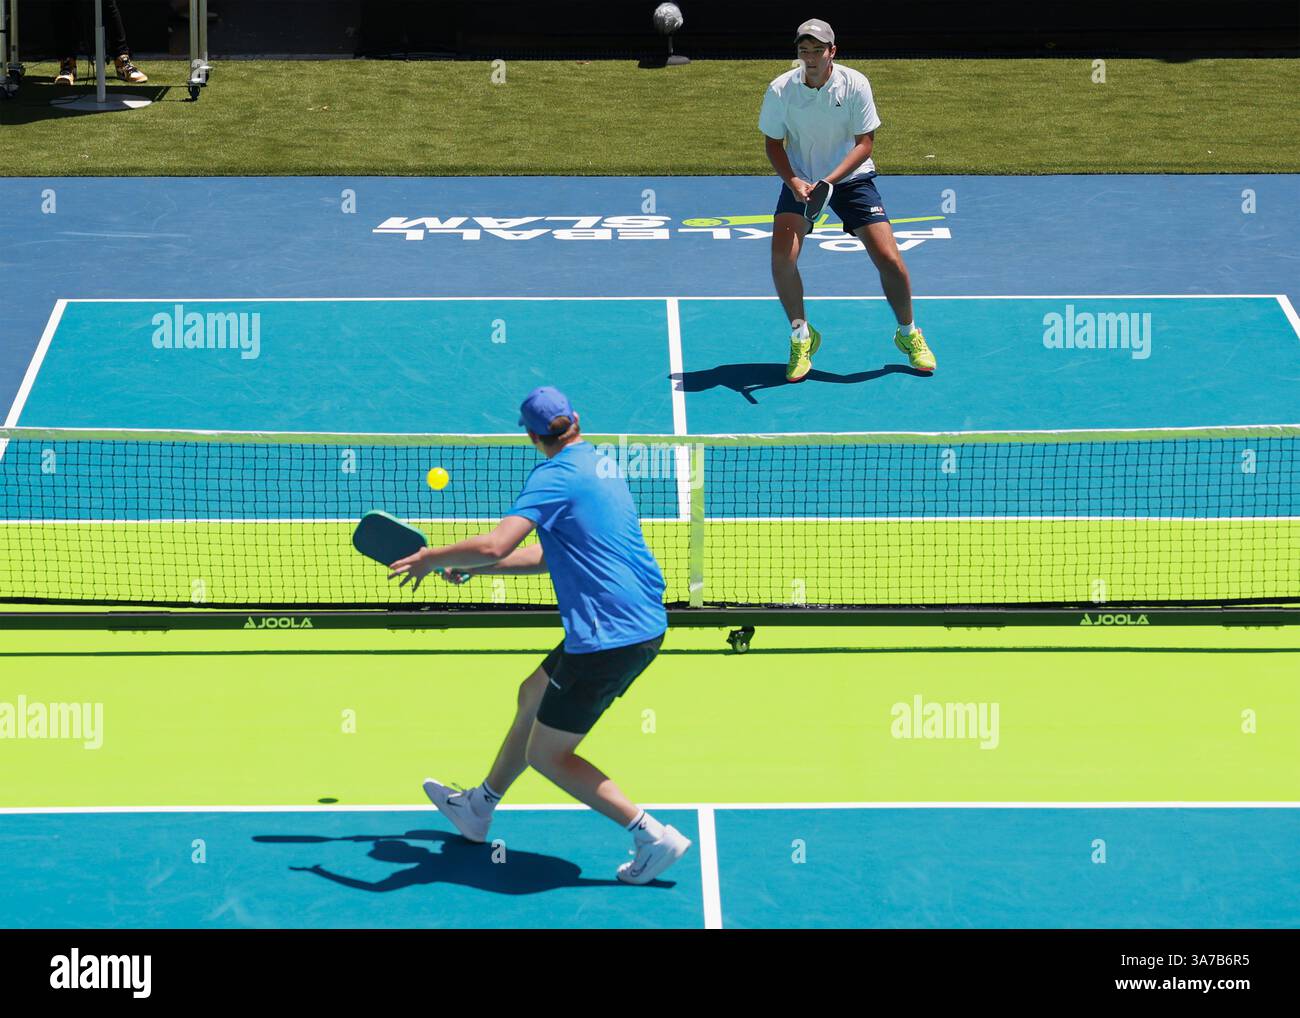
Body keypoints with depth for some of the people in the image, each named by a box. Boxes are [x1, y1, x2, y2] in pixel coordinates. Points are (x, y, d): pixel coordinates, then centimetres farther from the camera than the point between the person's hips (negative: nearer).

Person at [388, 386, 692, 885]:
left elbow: (495, 545, -27)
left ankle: (654, 836, -4)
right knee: (532, 694, 27)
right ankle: (478, 807, 42)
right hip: (644, 624, 9)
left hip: (606, 636, -9)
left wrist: (430, 558, -9)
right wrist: (472, 567, 20)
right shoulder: (602, 465, 15)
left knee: (546, 755, 3)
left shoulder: (555, 475, -14)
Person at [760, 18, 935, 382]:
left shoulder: (854, 84, -15)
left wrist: (829, 180, -26)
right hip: (800, 180, 1)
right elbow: (773, 142, -1)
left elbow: (865, 142, -13)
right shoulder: (780, 90, -13)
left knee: (889, 259, -10)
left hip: (851, 177, -1)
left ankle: (908, 335, 15)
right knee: (782, 257, -19)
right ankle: (801, 336, 3)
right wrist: (792, 180, -19)